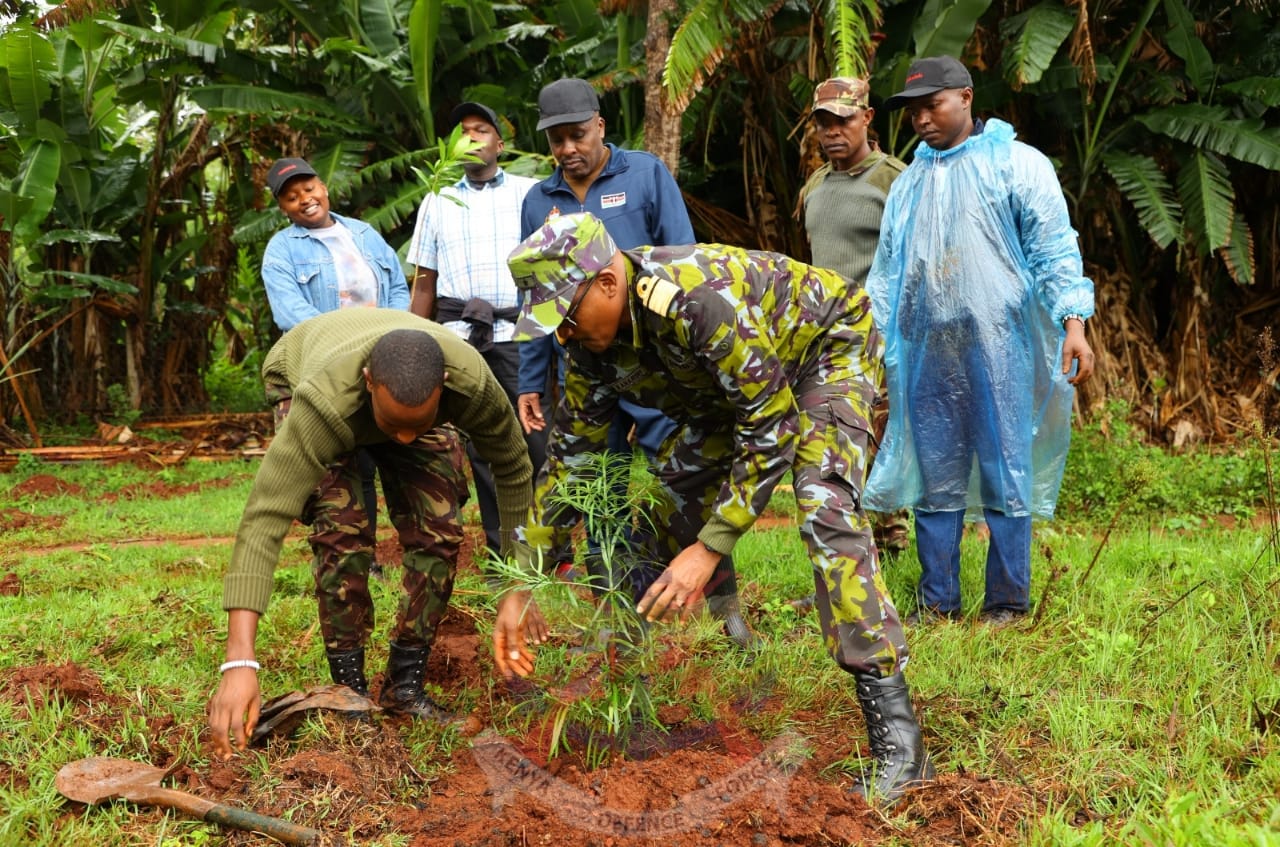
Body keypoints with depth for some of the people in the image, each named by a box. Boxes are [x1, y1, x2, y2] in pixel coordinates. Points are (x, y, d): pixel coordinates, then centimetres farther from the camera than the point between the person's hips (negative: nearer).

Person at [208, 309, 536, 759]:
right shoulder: (323, 403, -48)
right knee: (343, 529, -23)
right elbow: (264, 519, -51)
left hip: (414, 390, 3)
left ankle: (405, 687, 0)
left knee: (438, 530, -14)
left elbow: (513, 468, -19)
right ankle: (350, 688, -9)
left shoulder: (471, 380, -39)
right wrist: (239, 663, -58)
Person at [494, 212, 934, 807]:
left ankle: (896, 733, -27)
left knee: (824, 506, -26)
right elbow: (567, 459, -6)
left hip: (828, 346, -8)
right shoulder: (592, 342, -15)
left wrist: (708, 550, -37)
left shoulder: (699, 297, -40)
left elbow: (772, 427, -36)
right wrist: (520, 587, -9)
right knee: (673, 496, 0)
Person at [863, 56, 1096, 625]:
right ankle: (937, 600, 13)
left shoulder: (1016, 164, 2)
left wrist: (1073, 322, -15)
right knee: (934, 476, 6)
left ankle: (1007, 601, 7)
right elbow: (886, 272, 22)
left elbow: (1054, 247, -5)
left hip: (999, 347, -5)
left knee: (1006, 474, -1)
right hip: (926, 351, 5)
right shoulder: (909, 182, 19)